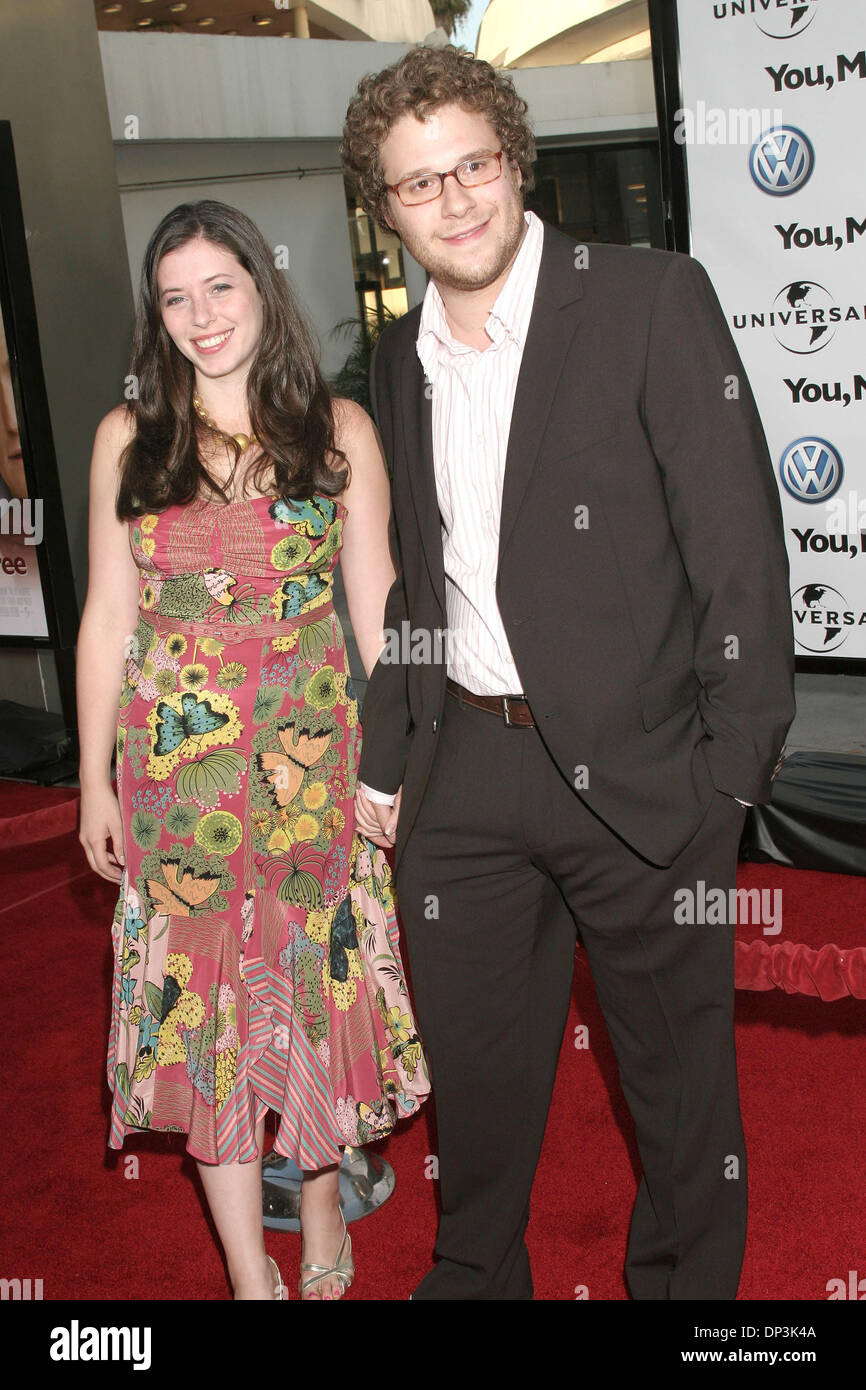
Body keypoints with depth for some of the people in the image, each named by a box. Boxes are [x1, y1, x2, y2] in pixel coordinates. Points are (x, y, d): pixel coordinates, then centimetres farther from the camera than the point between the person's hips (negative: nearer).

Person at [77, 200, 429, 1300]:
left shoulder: (339, 428, 2)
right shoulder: (129, 438, 3)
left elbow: (375, 606, 2)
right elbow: (107, 618, 5)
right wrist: (95, 781, 4)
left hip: (314, 753, 0)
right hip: (176, 764, 1)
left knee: (318, 975, 9)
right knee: (200, 996, 5)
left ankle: (321, 1198, 35)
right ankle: (249, 1269, 20)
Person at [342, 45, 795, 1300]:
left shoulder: (655, 302, -7)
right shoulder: (401, 357, 10)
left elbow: (739, 547, -10)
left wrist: (734, 764, -14)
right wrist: (381, 759, 12)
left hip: (635, 768, -4)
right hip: (462, 770, 5)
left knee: (678, 1060, 14)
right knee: (472, 1055, 17)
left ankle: (687, 1279, 38)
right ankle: (476, 1273, 40)